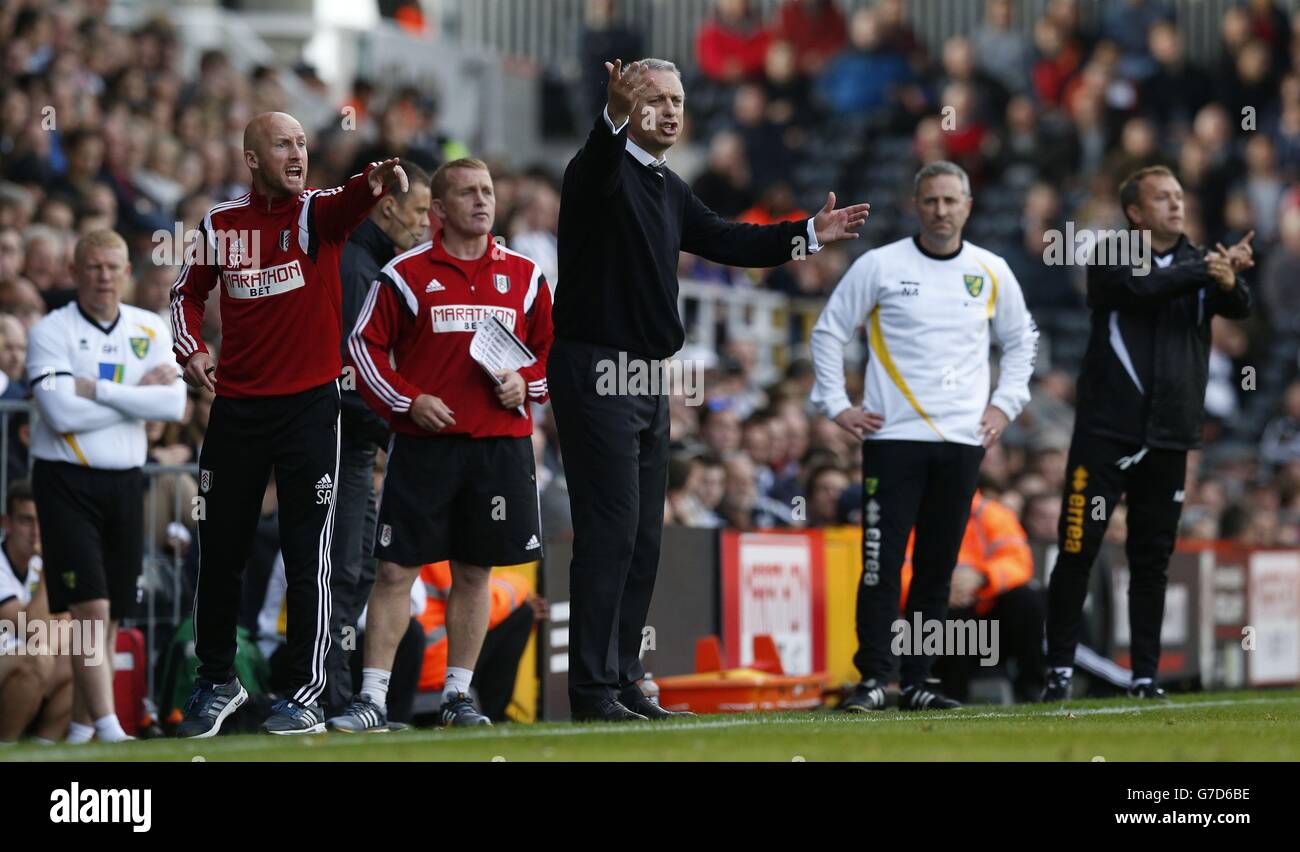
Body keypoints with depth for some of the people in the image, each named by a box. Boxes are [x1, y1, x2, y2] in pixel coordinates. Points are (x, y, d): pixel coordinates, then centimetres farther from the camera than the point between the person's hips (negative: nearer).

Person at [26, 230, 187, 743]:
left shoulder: (150, 330, 8)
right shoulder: (51, 332, -4)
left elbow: (174, 404, -7)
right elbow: (63, 413, -17)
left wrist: (96, 390, -12)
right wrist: (138, 395, -10)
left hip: (124, 482, 4)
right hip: (66, 481, -4)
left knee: (112, 615, 6)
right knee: (90, 605, -14)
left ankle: (82, 724, 17)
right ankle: (106, 723, -18)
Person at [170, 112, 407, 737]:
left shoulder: (317, 212, -4)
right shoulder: (221, 224, 5)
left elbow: (347, 207, -28)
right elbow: (187, 293, 20)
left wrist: (372, 186, -51)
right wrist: (190, 349, 2)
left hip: (309, 404, -3)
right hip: (236, 406, 3)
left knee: (307, 556, -3)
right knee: (220, 553, 10)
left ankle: (309, 695, 3)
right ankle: (217, 683, 26)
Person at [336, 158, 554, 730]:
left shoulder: (524, 275, 10)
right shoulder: (406, 273, 1)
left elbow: (551, 346, 18)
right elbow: (366, 344, 2)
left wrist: (527, 384, -1)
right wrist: (408, 401, -9)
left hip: (501, 442, 3)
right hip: (424, 441, -3)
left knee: (474, 571, 7)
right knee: (396, 569, -5)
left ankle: (457, 696, 16)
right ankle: (372, 699, -2)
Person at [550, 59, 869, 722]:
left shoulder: (669, 190, 18)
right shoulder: (602, 170, -10)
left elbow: (725, 242, 27)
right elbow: (595, 164, -34)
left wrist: (808, 235, 23)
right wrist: (617, 118, -55)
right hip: (595, 372, -9)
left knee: (643, 538, 12)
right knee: (609, 531, -12)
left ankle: (623, 682, 18)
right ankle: (592, 689, -9)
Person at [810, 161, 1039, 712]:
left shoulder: (991, 272, 9)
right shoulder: (880, 266, 0)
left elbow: (1021, 340, 23)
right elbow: (829, 331, 7)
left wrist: (1004, 404, 12)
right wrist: (836, 405, 0)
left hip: (962, 441, 3)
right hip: (892, 438, -3)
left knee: (937, 566, 5)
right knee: (882, 563, -10)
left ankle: (916, 682, 11)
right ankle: (873, 679, -6)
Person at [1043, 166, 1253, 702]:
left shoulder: (1199, 265, 11)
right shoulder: (1112, 257, 1)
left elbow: (1238, 309, -8)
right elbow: (1141, 288, -20)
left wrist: (1229, 281, -29)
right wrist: (1205, 270, -24)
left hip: (1169, 441, 4)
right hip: (1106, 434, -4)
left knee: (1152, 561, 6)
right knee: (1078, 552, -7)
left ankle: (1146, 677, 11)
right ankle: (1059, 671, -1)